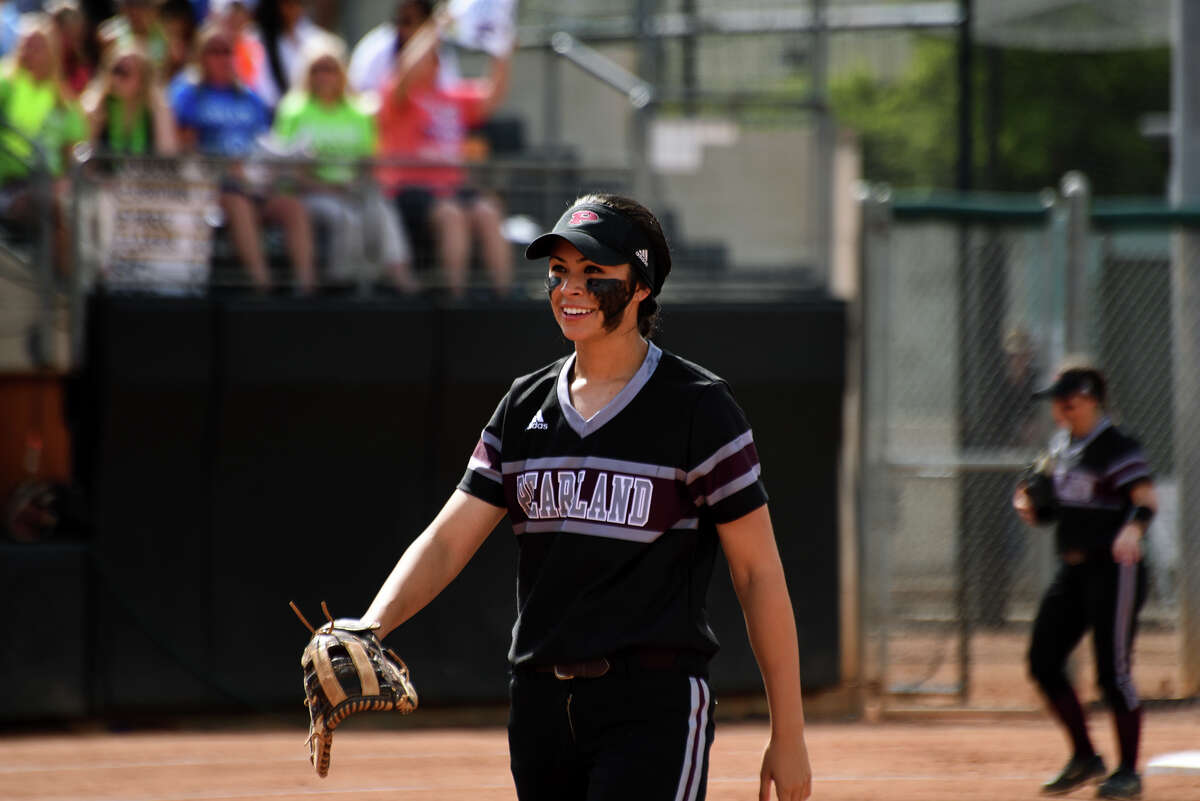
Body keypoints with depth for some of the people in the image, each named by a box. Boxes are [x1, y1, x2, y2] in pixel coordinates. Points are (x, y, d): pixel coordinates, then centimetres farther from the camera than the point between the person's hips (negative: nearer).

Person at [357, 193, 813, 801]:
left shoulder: (696, 407, -3)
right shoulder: (525, 406, 13)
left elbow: (758, 571, -4)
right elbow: (446, 541, 6)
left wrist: (788, 734, -7)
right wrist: (368, 630, -14)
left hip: (653, 703, -6)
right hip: (541, 700, 6)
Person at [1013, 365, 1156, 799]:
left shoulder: (1117, 447, -13)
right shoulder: (1061, 446, 12)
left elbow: (1146, 497, -26)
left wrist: (1133, 528, -46)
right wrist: (1030, 508, 2)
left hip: (1114, 567, -8)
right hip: (1073, 568, 8)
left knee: (1113, 670, -8)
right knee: (1043, 662, 5)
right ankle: (1084, 758, 19)